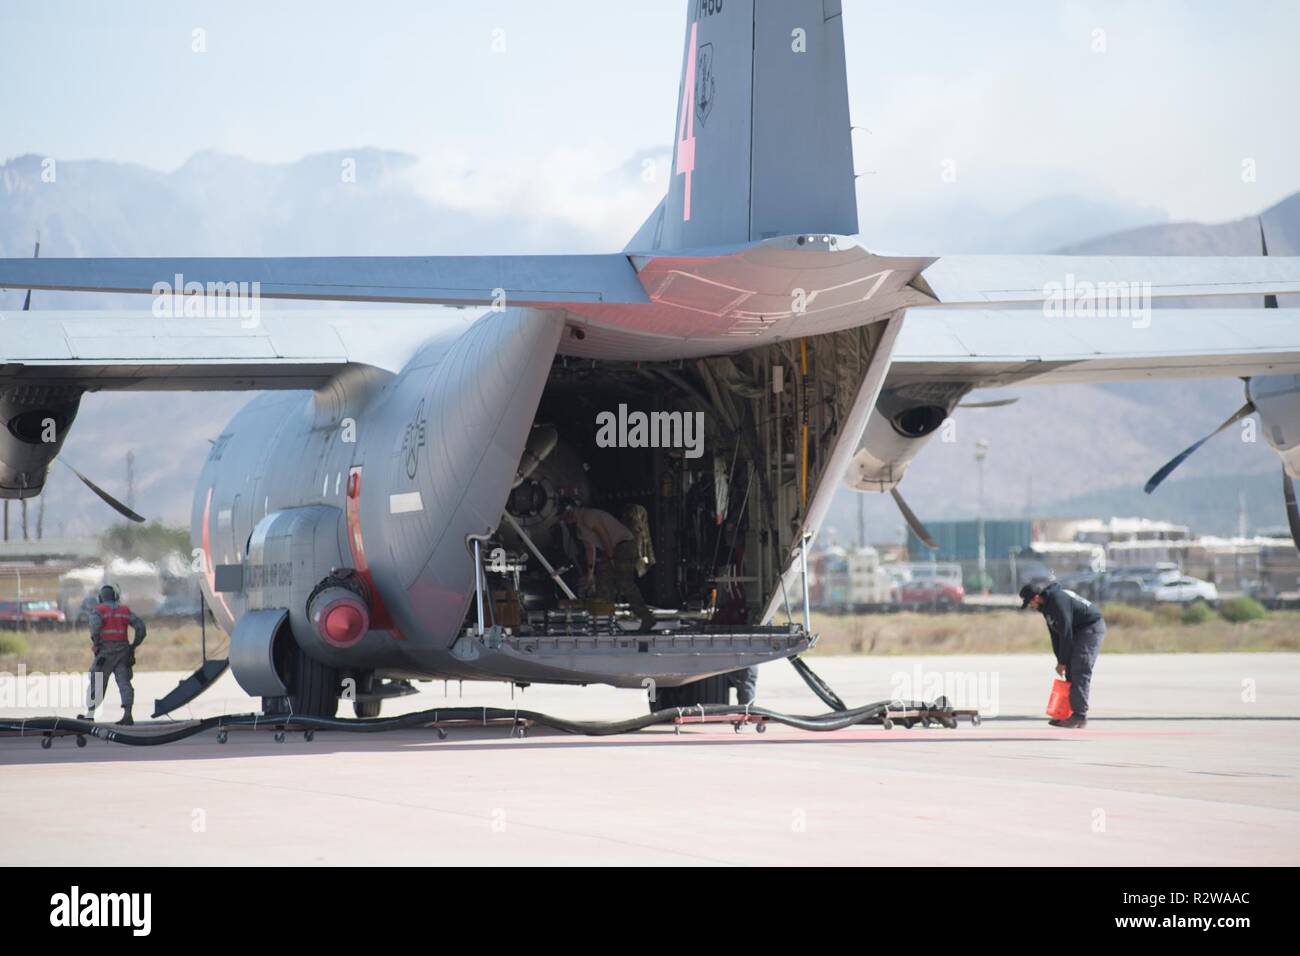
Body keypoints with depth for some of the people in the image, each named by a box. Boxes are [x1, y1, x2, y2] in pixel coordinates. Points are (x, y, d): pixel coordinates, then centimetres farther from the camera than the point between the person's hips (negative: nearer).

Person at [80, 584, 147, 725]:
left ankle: (90, 714, 13)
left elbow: (95, 628, -20)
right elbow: (141, 626, 4)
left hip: (105, 651, -3)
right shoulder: (125, 610, 11)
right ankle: (127, 714, -15)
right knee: (124, 681, -2)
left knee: (96, 682, 8)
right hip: (122, 651, 3)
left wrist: (96, 644, -5)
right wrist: (134, 645, 12)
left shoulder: (98, 610, -1)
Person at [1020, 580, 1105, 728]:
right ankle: (1071, 713, 7)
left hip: (1091, 627, -10)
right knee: (1071, 672, 6)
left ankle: (1080, 716, -17)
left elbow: (1065, 632, -23)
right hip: (1079, 630, 10)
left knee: (1080, 671, -15)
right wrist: (1060, 660, 6)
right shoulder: (1046, 606, 8)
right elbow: (1055, 634, 13)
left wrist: (1063, 662, -17)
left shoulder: (1058, 601, -24)